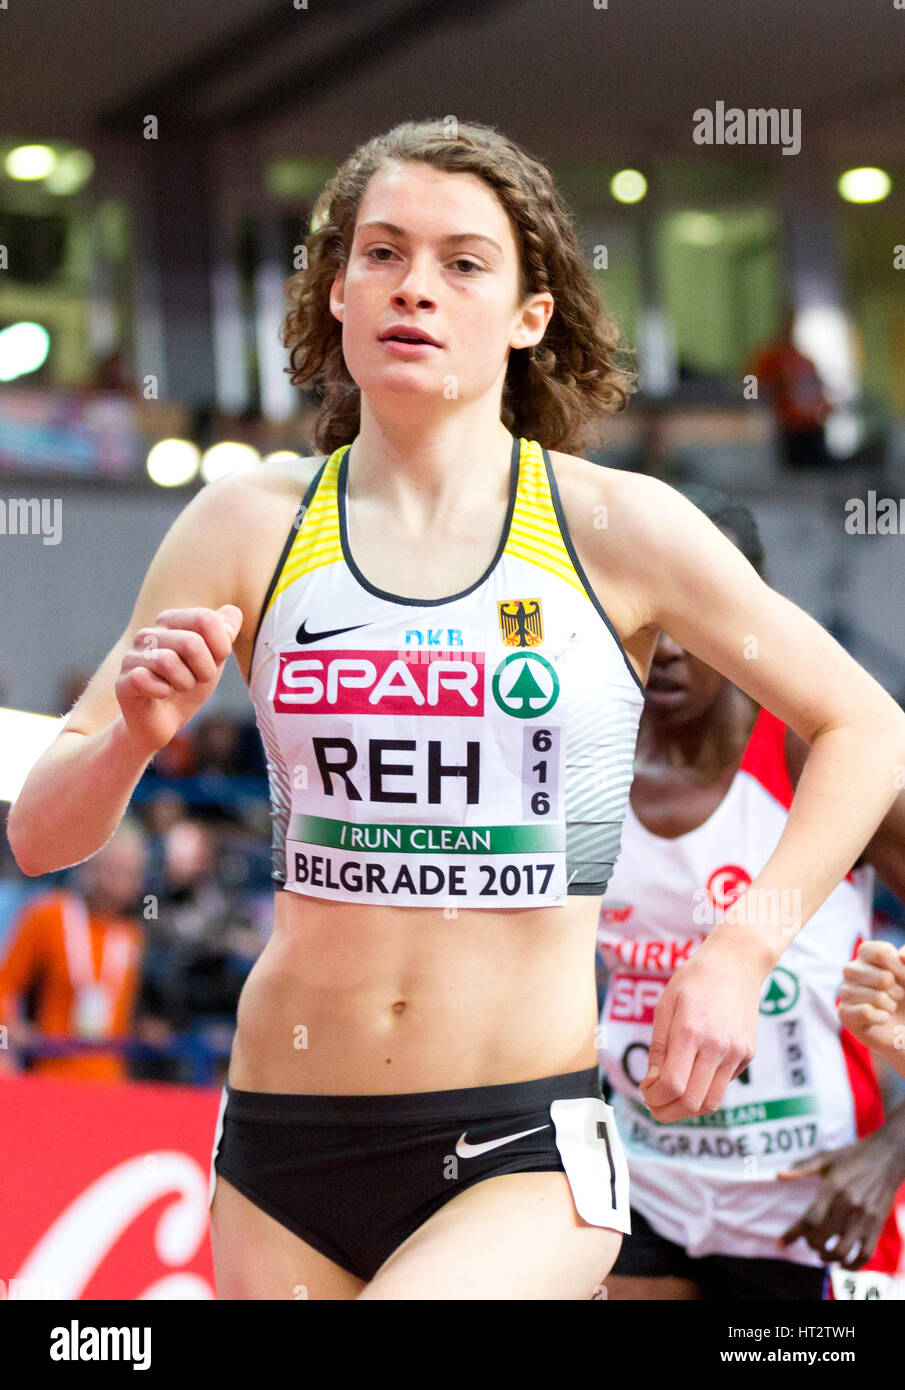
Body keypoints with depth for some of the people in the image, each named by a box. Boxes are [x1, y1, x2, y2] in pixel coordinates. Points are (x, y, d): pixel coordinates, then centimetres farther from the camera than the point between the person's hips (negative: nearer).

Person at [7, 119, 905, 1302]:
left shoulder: (617, 529, -2)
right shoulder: (251, 527, 2)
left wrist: (740, 956, -4)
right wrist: (136, 733, -18)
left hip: (527, 1152, -3)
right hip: (286, 1142, 3)